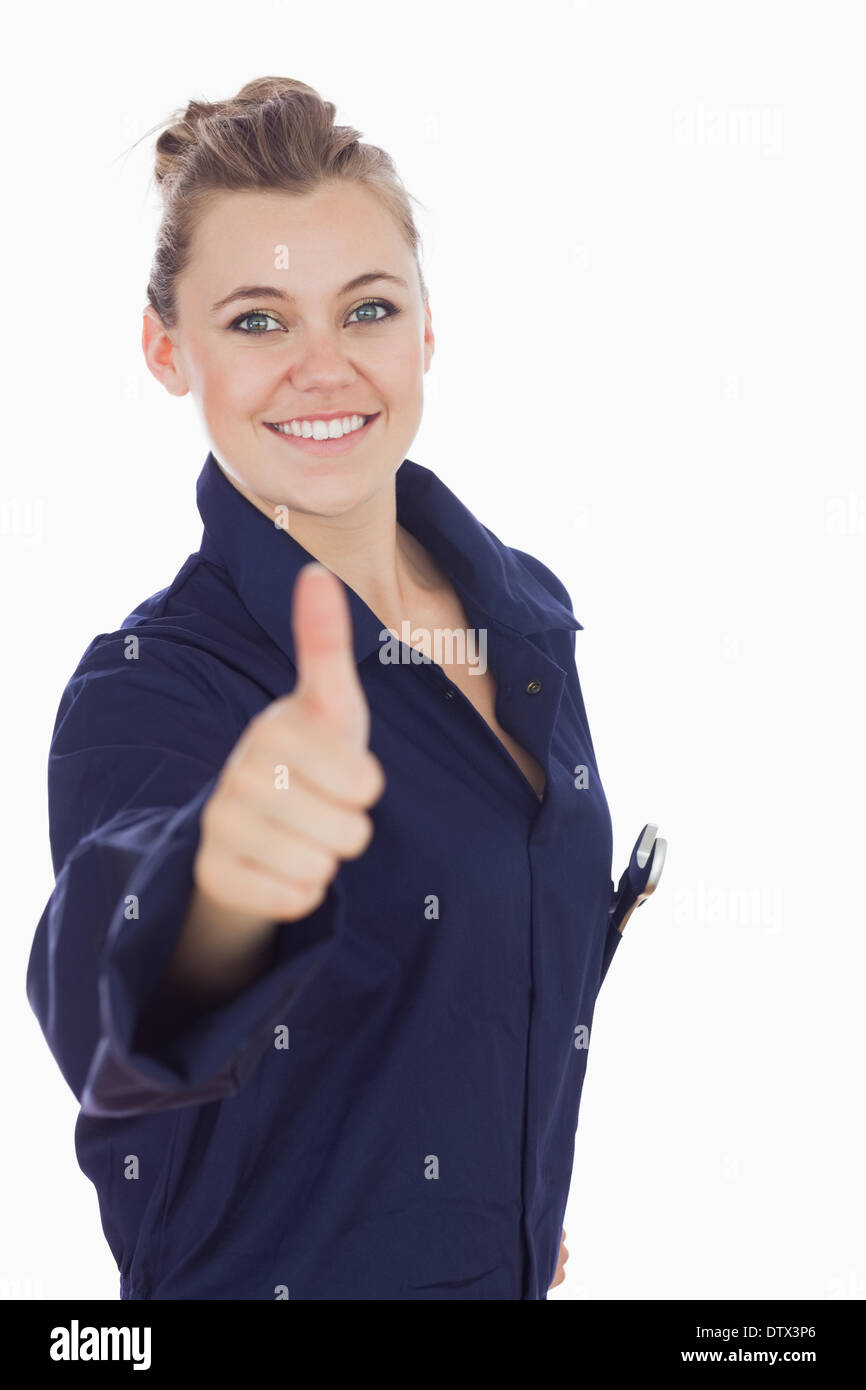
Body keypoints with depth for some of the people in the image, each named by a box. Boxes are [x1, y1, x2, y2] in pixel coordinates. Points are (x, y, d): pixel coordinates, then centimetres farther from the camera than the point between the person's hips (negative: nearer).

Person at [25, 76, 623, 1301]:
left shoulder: (526, 607, -3)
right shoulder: (150, 685, -21)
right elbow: (109, 1011, -42)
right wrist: (223, 882, -62)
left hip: (511, 1266, 5)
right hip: (271, 1271, -5)